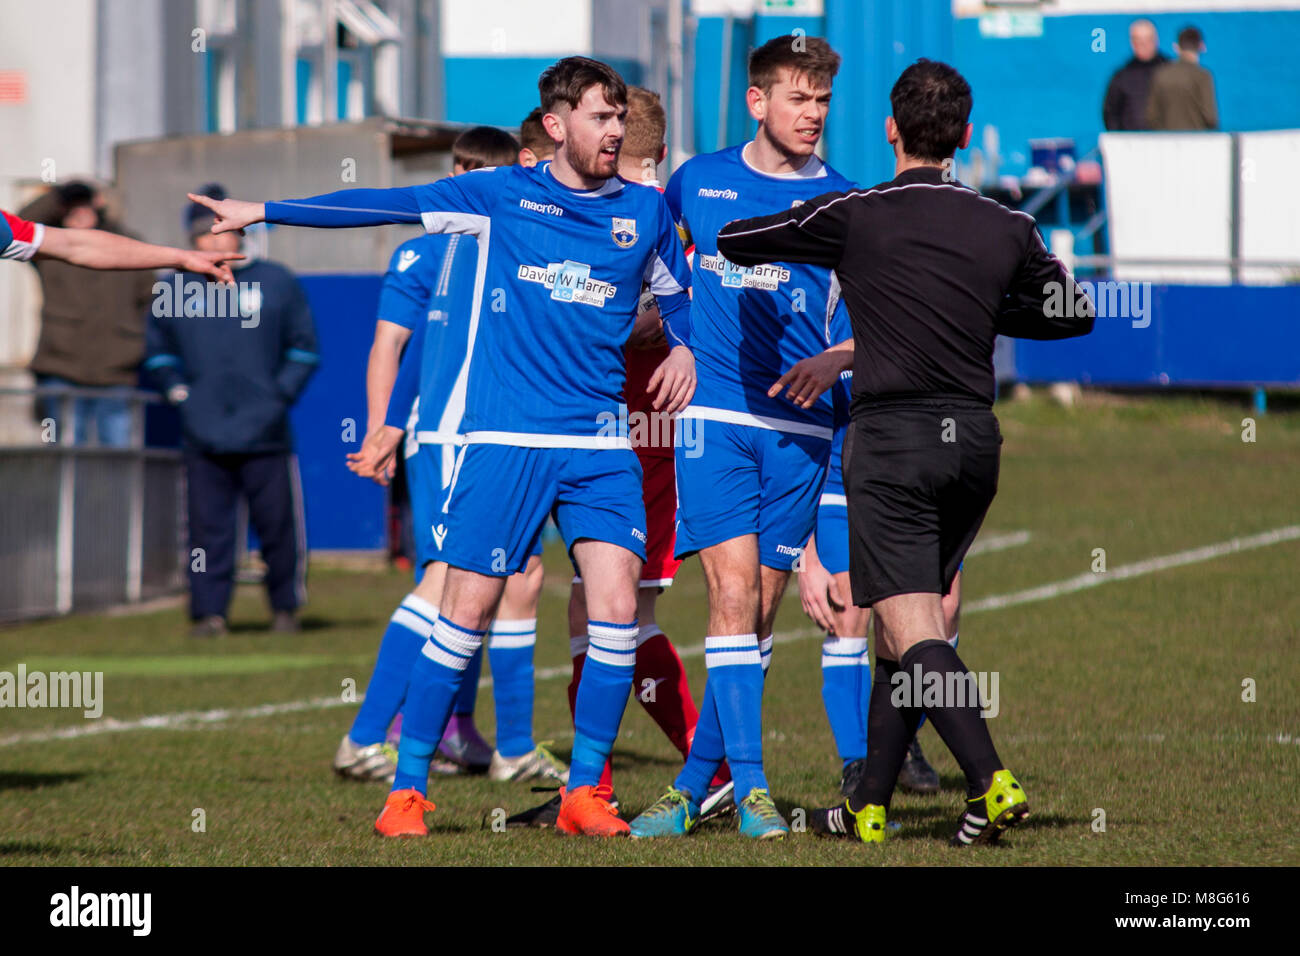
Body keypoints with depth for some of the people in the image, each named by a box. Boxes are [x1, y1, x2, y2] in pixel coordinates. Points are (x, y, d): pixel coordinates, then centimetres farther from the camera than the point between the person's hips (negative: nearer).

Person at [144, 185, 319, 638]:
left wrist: (281, 394, -1)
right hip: (204, 439, 1)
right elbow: (158, 352, 21)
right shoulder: (173, 291, 9)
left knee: (278, 524, 3)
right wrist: (178, 391, 5)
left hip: (264, 434, -1)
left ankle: (285, 608, 18)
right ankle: (208, 612, 4)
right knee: (208, 527, -1)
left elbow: (304, 348, 11)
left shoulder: (276, 283, 6)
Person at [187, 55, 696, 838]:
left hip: (601, 445, 2)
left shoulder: (645, 211, 11)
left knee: (616, 604, -12)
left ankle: (585, 793, -1)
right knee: (468, 609, -5)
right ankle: (409, 787, 7)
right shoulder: (503, 195, 5)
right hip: (504, 439, -2)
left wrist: (686, 348, 6)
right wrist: (267, 212, 7)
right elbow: (385, 206, 7)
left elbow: (678, 293, 27)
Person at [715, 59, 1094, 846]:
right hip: (975, 440, 5)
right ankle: (870, 807, 20)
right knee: (909, 631, 15)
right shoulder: (1006, 228, 7)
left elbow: (731, 243, 5)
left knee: (915, 632, -9)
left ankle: (994, 783, -25)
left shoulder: (854, 217, -4)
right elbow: (1077, 313, 21)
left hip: (893, 438, -5)